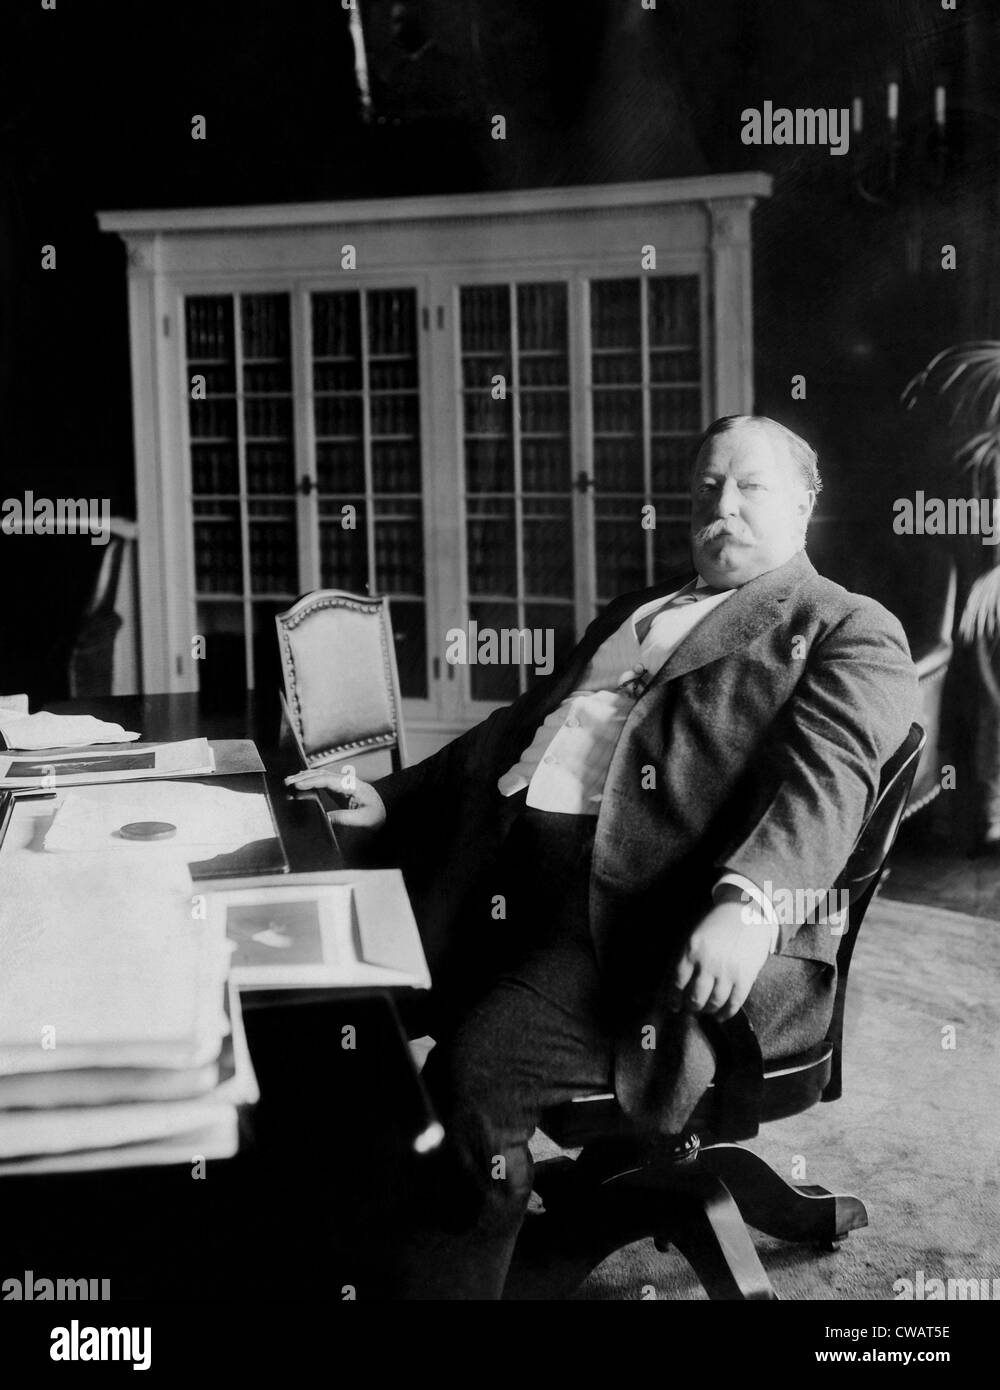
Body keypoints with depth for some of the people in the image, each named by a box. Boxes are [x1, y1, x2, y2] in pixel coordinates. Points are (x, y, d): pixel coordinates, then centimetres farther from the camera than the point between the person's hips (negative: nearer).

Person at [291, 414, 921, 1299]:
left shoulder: (850, 633, 7)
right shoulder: (637, 612, 31)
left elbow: (824, 778, -11)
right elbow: (521, 724, 31)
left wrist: (748, 903, -30)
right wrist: (389, 799, 18)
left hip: (649, 909, -7)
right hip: (501, 872, 7)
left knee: (478, 1067, -29)